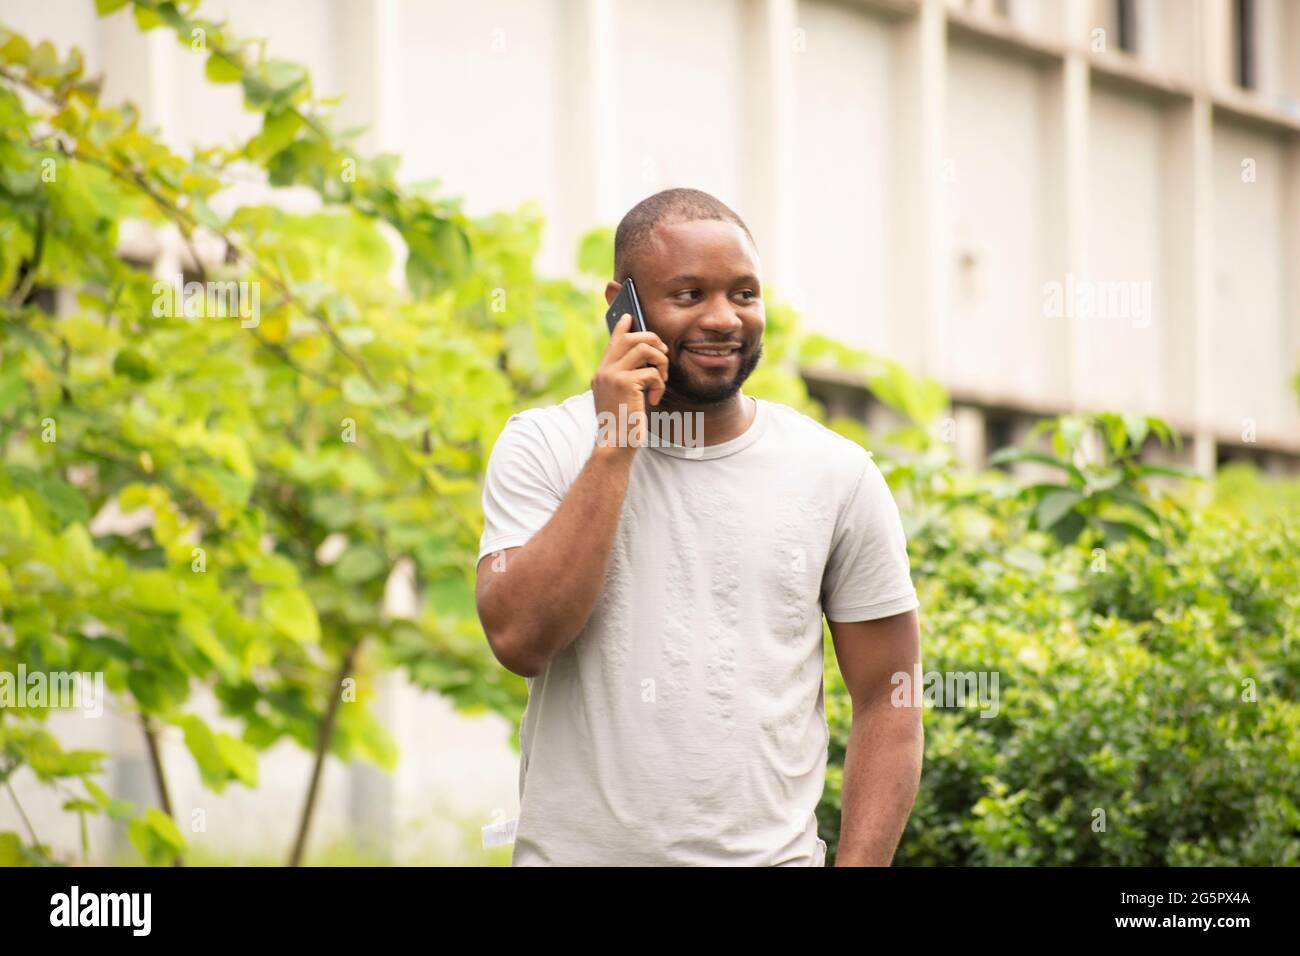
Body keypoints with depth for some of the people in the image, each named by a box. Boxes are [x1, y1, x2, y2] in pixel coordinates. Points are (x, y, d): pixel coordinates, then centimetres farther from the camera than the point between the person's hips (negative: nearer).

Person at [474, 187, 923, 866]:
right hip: (574, 851, -1)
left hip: (771, 852, 1)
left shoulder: (838, 474, 0)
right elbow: (521, 639, -15)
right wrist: (615, 448, -16)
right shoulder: (542, 448, -2)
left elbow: (885, 704, 1)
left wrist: (858, 866, -10)